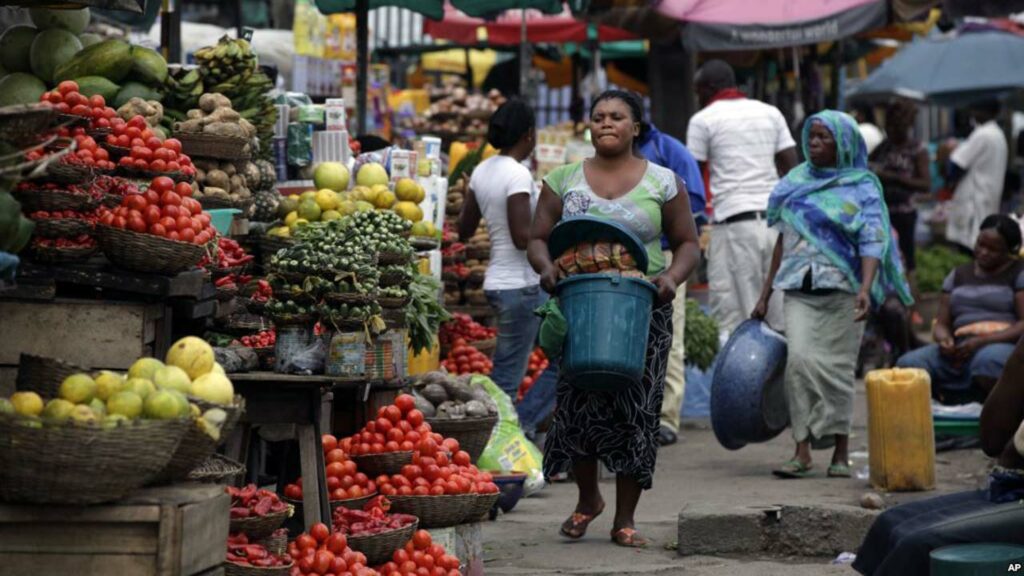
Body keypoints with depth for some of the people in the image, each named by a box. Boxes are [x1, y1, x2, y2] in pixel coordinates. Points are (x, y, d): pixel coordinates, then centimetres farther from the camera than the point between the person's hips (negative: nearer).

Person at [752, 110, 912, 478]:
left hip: (842, 290, -3)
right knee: (799, 359, -13)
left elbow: (872, 243, -9)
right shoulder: (797, 183, 14)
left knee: (837, 368, -1)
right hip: (800, 291, 3)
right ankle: (802, 451, -14)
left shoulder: (861, 188, 1)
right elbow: (784, 239, 19)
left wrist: (866, 289, -25)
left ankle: (841, 453, 9)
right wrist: (765, 294, 18)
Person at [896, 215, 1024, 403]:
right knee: (908, 365, -23)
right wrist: (944, 338, -7)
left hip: (1005, 346, -4)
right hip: (960, 350, 5)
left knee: (987, 361, -42)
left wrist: (982, 341, -18)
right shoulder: (959, 276, 21)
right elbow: (941, 324, 19)